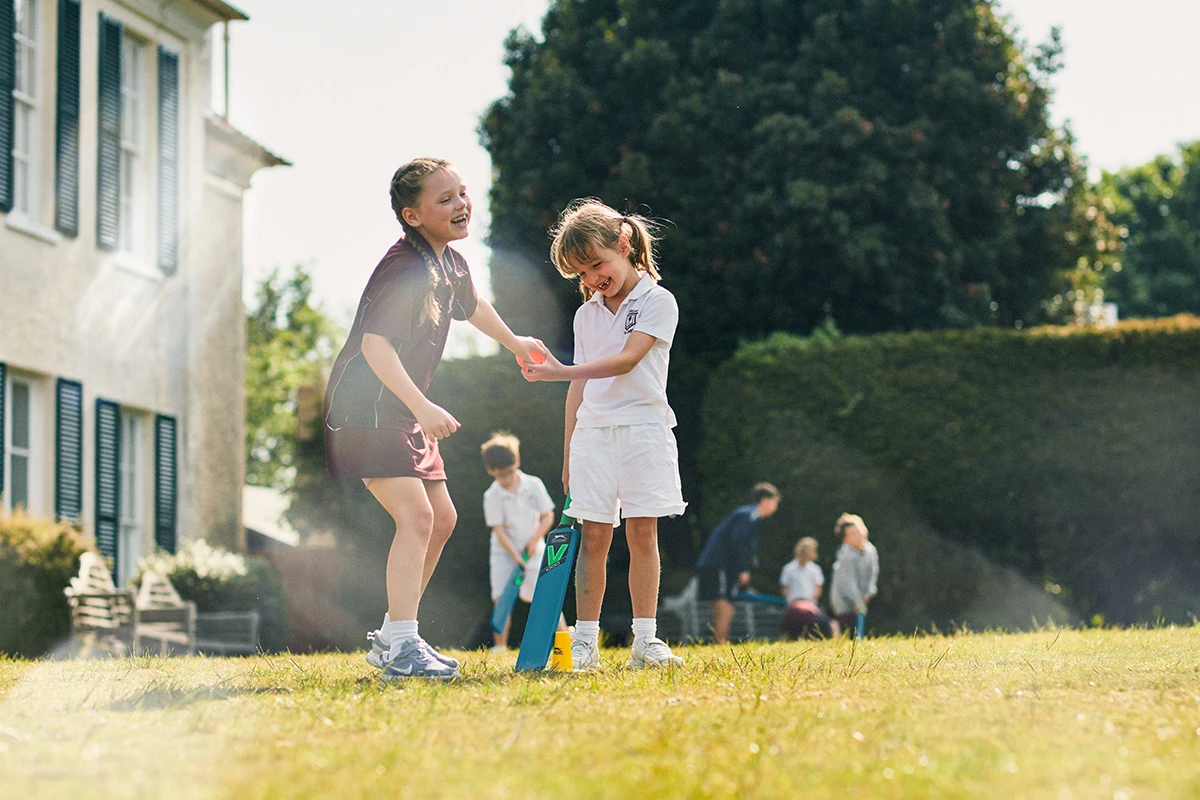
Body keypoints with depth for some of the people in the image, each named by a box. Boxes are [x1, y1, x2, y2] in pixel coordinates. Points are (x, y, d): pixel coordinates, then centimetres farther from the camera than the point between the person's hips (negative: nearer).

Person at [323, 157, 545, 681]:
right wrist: (422, 407, -38)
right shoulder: (405, 267, -22)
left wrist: (514, 343, 48)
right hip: (366, 409, -10)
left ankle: (390, 637, 23)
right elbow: (375, 343, -31)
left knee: (441, 517, 14)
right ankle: (402, 650, -21)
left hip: (403, 412, 10)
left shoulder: (452, 265, 8)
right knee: (415, 515, -20)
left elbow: (471, 306, 32)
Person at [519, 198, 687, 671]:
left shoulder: (657, 301, -2)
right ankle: (585, 641, -1)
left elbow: (627, 359, -16)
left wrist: (561, 372, -24)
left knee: (642, 534, -4)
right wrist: (569, 451, 13)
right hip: (592, 431, 4)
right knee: (593, 536, -2)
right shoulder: (586, 315, 15)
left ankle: (645, 641, -2)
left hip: (642, 427, -4)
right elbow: (581, 387, 16)